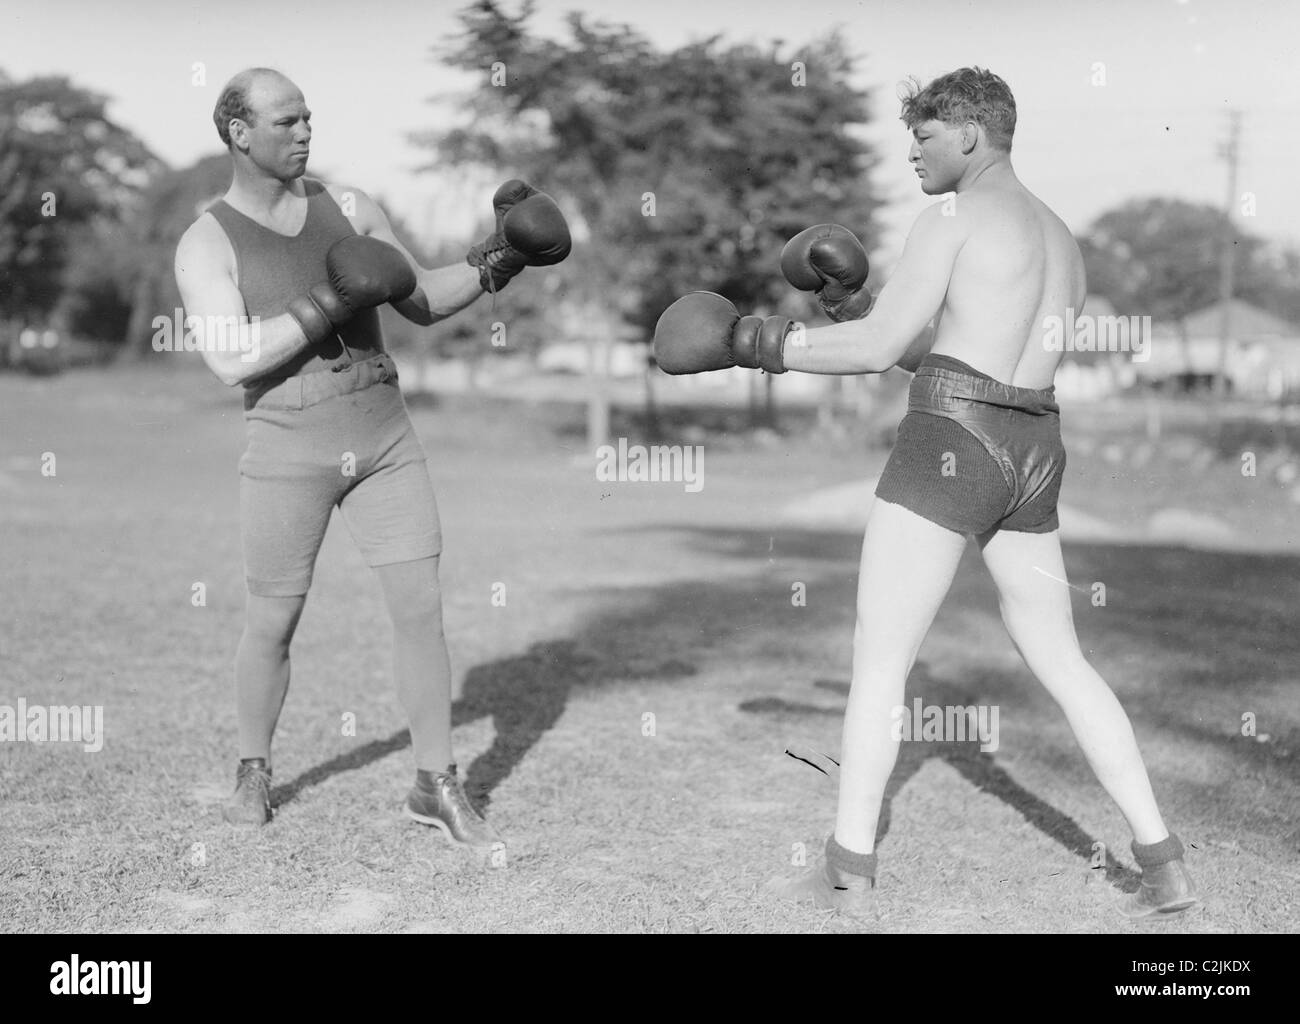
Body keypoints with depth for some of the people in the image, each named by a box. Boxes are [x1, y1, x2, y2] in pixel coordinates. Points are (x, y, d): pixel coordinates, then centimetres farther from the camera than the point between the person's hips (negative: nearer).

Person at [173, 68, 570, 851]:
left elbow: (423, 303, 11)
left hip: (384, 437, 3)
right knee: (273, 624, 8)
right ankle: (254, 773, 32)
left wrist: (495, 264, -5)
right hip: (288, 452, -3)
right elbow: (231, 361, -19)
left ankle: (438, 787, 10)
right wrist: (333, 301, -24)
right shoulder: (206, 244, -6)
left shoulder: (349, 207, 6)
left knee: (422, 606, -2)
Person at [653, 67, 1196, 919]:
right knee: (1063, 665, 15)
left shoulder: (954, 216, -6)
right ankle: (1164, 866, 11)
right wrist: (861, 303, 22)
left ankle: (850, 874, 4)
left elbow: (878, 350, -11)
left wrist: (756, 345, 1)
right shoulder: (1063, 244, 21)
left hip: (948, 451, -8)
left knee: (878, 664, 1)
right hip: (1028, 460, 8)